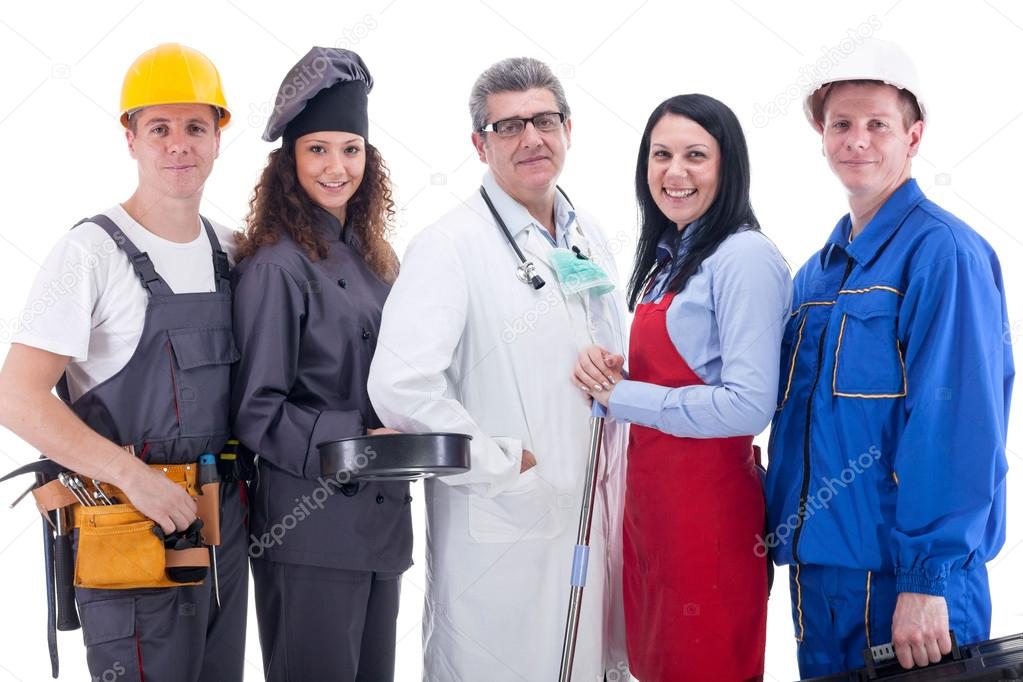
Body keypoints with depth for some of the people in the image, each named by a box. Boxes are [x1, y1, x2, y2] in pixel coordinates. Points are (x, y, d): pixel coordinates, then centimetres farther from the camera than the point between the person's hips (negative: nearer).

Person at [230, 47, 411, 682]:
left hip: (382, 516, 7)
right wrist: (358, 440, -20)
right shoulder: (275, 265, -12)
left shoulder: (374, 257, 10)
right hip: (309, 530, -7)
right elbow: (257, 411, -13)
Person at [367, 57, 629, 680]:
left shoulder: (589, 238, 10)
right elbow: (400, 386, -25)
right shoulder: (451, 246, -13)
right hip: (502, 532, -6)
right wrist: (502, 466, -17)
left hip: (593, 519, 7)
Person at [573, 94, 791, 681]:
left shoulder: (745, 258, -14)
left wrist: (618, 395, -15)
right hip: (650, 495, 8)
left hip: (709, 500, -8)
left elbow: (748, 406, -22)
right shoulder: (669, 257, 13)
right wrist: (609, 373, -3)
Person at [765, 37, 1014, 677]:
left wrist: (928, 577, -21)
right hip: (816, 566, 7)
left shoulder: (944, 253, -12)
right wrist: (782, 541, 11)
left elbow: (958, 427, -18)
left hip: (906, 576, -7)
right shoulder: (816, 275, 12)